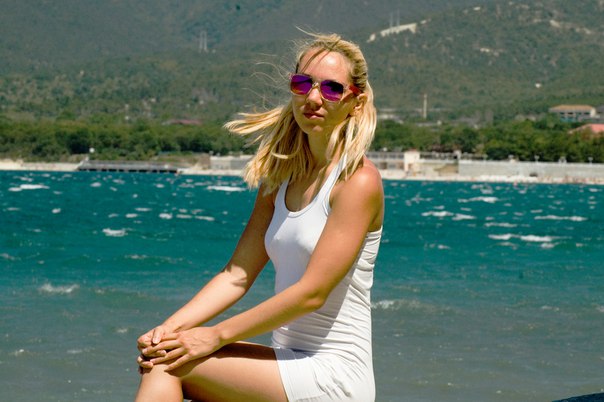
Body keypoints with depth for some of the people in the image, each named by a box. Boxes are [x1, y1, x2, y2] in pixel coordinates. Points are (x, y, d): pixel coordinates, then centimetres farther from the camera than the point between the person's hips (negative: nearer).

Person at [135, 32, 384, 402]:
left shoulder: (358, 181, -12)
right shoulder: (280, 177, 12)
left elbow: (312, 293, -18)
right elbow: (238, 273, 7)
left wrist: (216, 336, -17)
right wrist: (171, 327, -8)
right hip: (291, 364, 7)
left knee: (166, 364, -17)